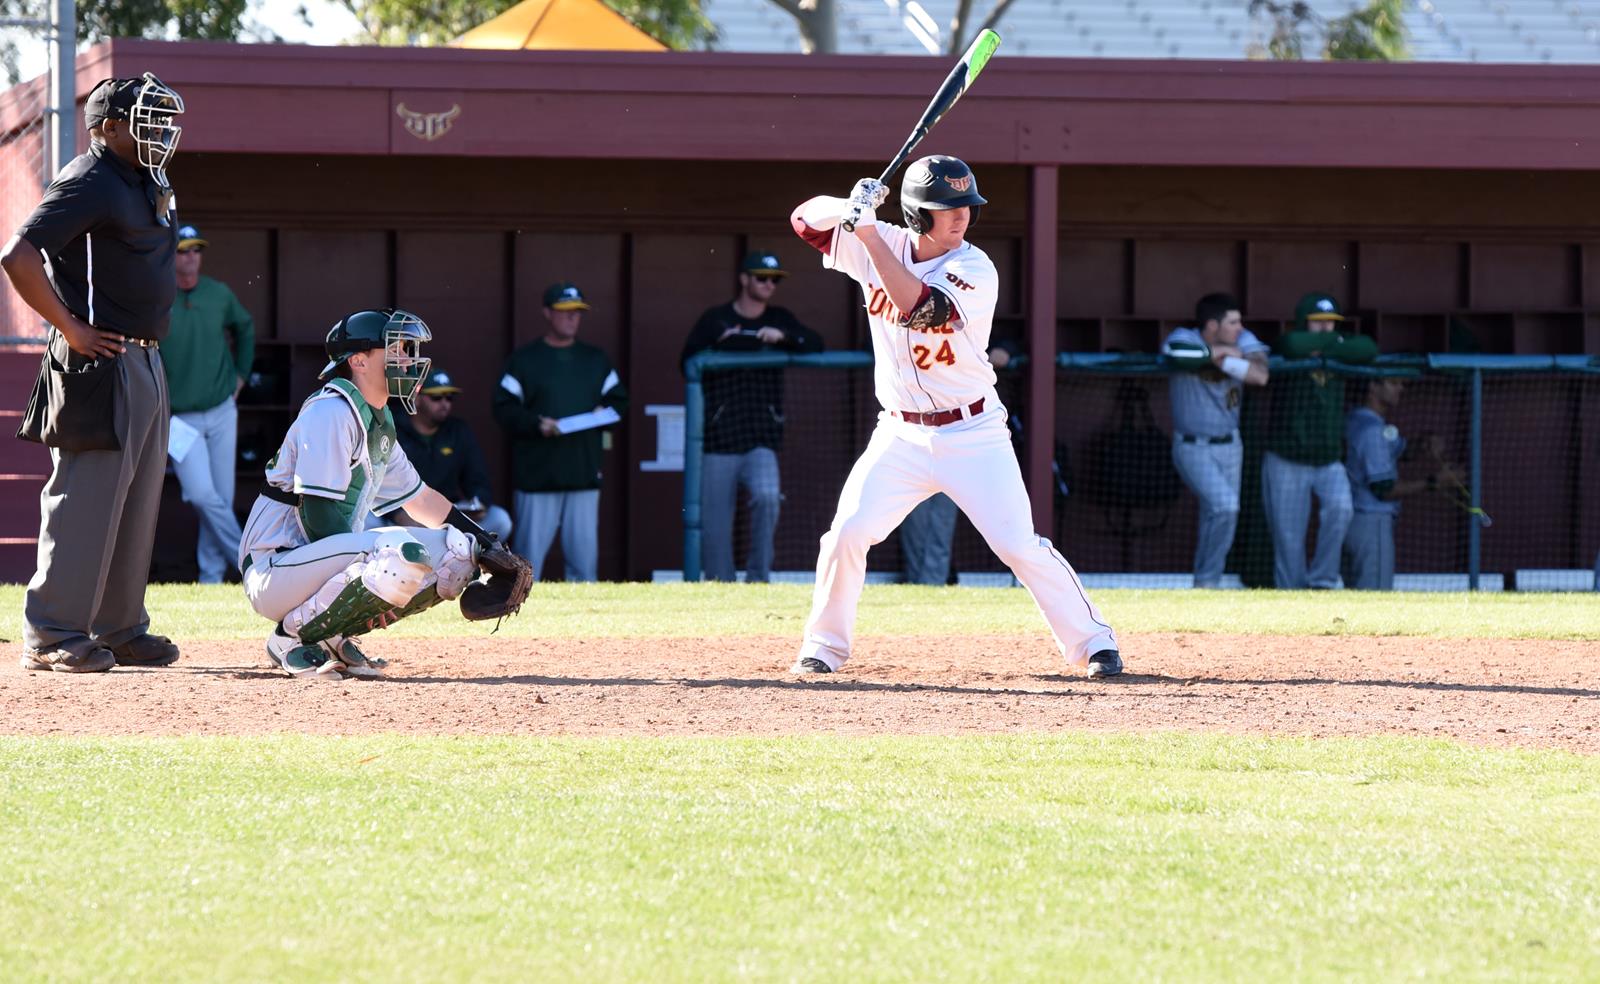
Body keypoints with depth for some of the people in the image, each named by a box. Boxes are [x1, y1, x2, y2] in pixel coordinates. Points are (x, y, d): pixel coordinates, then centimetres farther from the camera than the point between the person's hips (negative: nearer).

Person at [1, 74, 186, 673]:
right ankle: (52, 635, -7)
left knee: (138, 500, 13)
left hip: (145, 363, 10)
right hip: (101, 364, -10)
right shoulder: (90, 183, -14)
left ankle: (120, 629, 21)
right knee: (87, 498, -10)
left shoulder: (145, 183, 16)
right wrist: (70, 329, -20)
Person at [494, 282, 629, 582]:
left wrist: (605, 413, -2)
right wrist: (536, 424, -17)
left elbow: (619, 400, 20)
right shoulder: (524, 360, 3)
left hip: (585, 475, 4)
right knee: (530, 550, -3)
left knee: (585, 553, 3)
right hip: (537, 475, -4)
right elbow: (504, 409, -2)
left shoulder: (595, 360, 16)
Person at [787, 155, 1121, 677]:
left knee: (1020, 546, -10)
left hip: (972, 433, -3)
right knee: (847, 534, -8)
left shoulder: (975, 271, -15)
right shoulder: (883, 246, -1)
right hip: (900, 435, 3)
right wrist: (850, 209, -22)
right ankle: (824, 647, 10)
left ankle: (1093, 642, 2)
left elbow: (919, 307, -30)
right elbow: (806, 219, 0)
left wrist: (868, 232, -31)